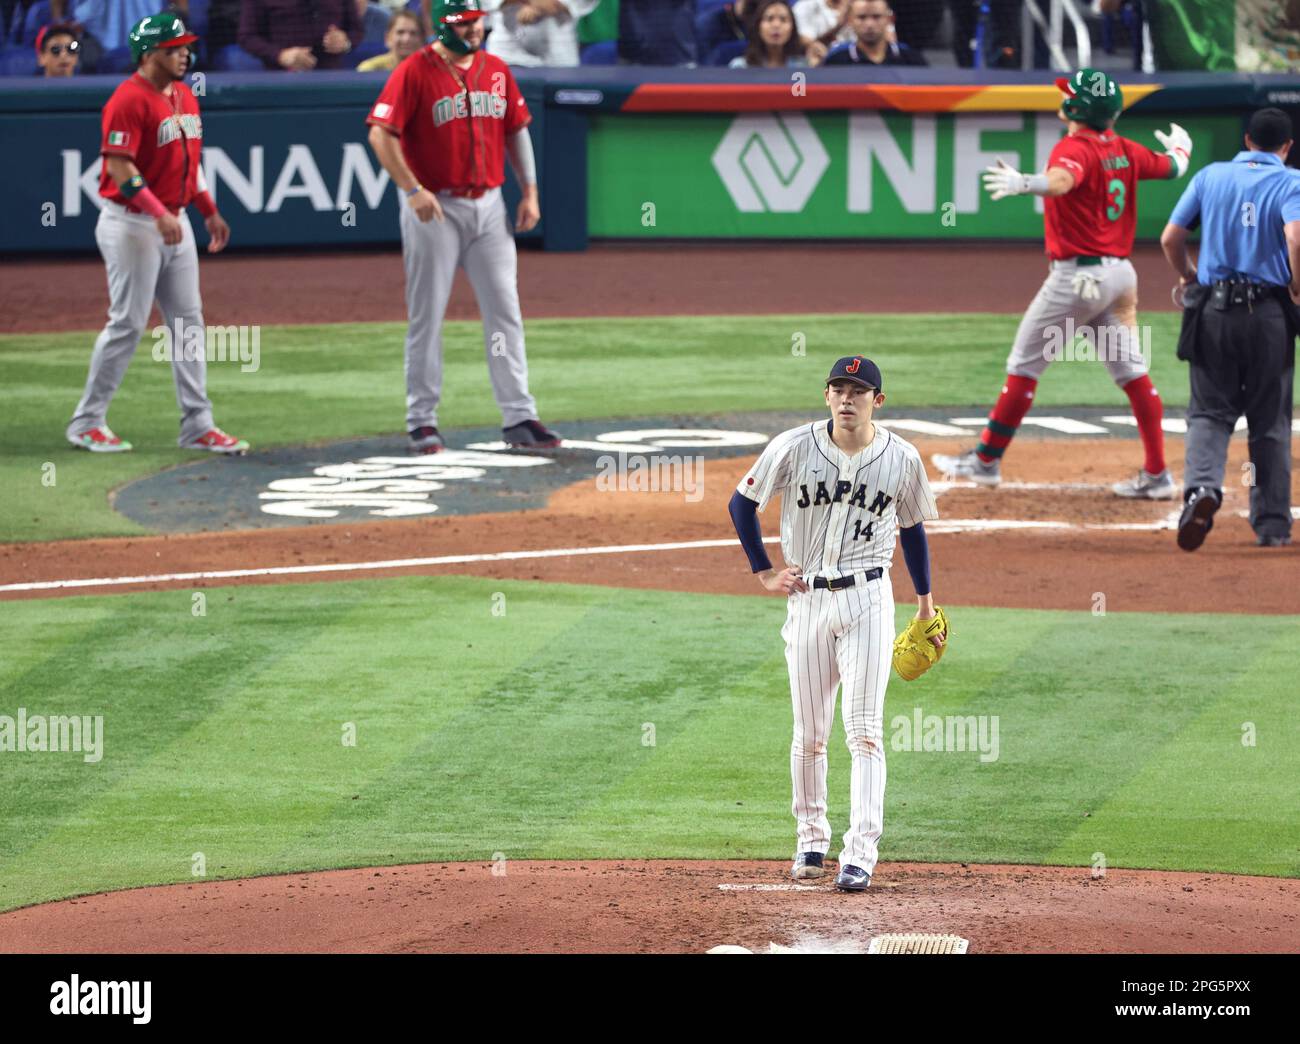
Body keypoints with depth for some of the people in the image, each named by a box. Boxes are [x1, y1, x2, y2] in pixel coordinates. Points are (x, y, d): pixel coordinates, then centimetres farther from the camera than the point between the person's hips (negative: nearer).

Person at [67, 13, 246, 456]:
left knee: (188, 321, 8)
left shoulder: (184, 96, 12)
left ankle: (197, 425, 11)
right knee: (127, 324, -5)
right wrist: (159, 214, -30)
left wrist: (209, 212, 18)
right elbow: (119, 166, -23)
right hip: (132, 225, -9)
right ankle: (87, 423, 5)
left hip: (174, 224, 9)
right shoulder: (129, 99, -16)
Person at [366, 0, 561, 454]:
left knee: (505, 310, 3)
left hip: (488, 206, 5)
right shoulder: (414, 72, -10)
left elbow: (516, 129, 16)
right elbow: (381, 134, -15)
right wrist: (413, 189, -24)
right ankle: (422, 420, 7)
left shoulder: (496, 70, 8)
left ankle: (518, 417, 6)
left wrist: (530, 191, 8)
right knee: (427, 315, 0)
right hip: (434, 208, -5)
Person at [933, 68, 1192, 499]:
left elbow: (1062, 180, -37)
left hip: (1077, 275, -8)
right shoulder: (1124, 151, 8)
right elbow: (1171, 167, 24)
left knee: (1024, 366, 1)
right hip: (1120, 271, 8)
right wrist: (1180, 147, 47)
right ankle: (1157, 474, 5)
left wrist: (1024, 184, -56)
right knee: (1131, 370, 8)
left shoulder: (1074, 148, -14)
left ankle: (986, 460, 6)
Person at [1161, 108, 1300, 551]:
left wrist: (1188, 276, 23)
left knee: (1210, 410, 5)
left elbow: (1170, 238, 5)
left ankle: (1202, 483, -24)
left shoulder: (1210, 176, 8)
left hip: (1214, 310, 2)